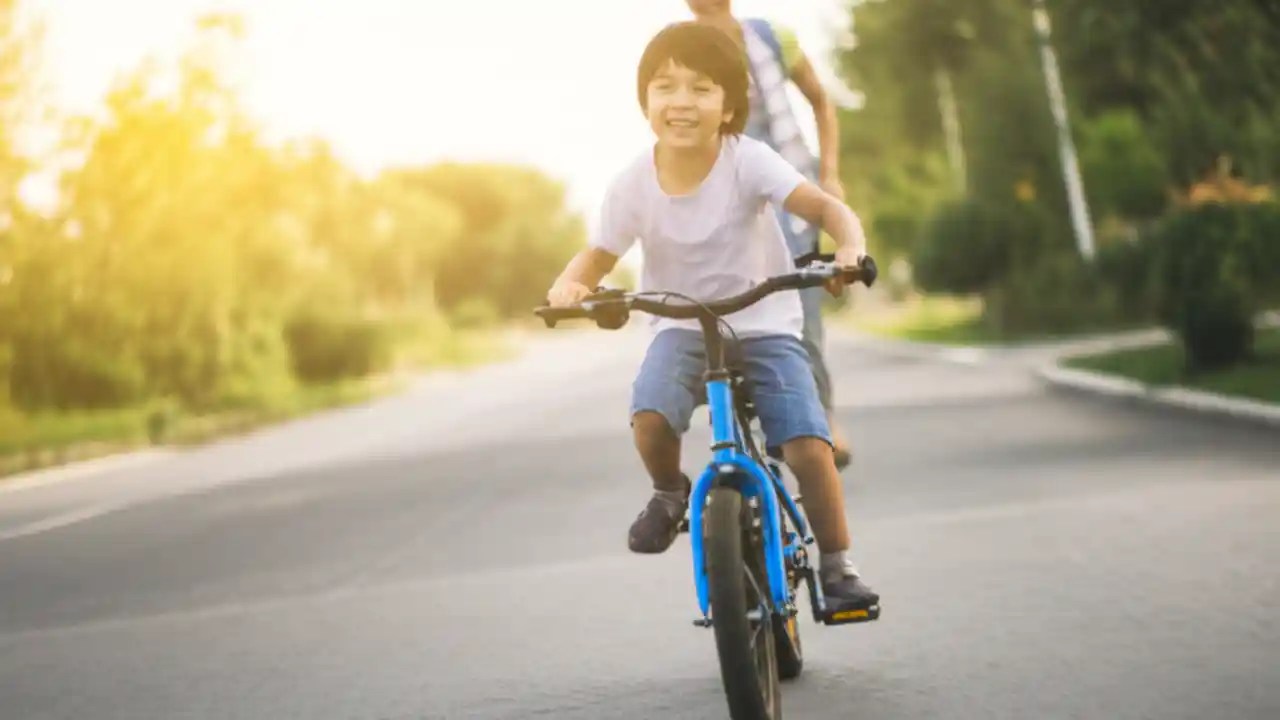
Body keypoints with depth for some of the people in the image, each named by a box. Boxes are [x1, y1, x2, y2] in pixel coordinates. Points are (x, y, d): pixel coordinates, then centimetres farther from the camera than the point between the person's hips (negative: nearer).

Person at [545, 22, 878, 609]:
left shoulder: (748, 162, -18)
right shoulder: (633, 184, -11)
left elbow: (826, 207, -25)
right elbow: (597, 256, -5)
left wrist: (851, 248, -47)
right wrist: (569, 286, -28)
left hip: (764, 326, -1)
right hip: (681, 328, 1)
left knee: (809, 446, -19)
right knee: (650, 417, -29)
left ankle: (836, 566, 3)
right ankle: (670, 493, 5)